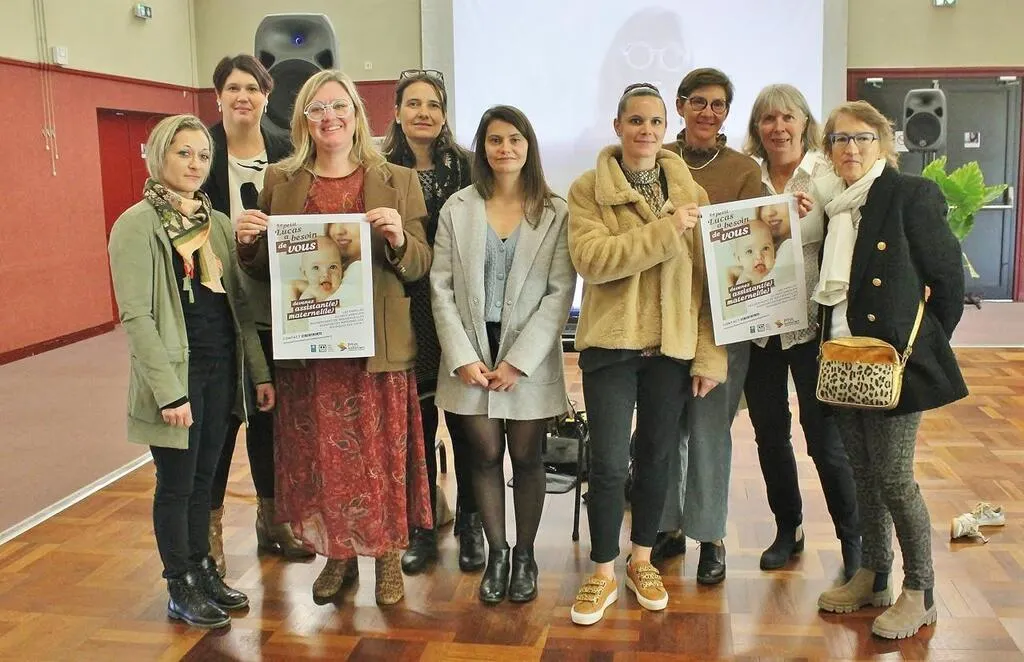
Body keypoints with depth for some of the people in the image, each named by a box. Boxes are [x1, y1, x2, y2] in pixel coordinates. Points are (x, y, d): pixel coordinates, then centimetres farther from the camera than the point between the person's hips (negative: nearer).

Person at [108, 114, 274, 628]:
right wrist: (169, 390, -19)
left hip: (221, 369, 6)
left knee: (204, 478, 16)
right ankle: (180, 590, 20)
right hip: (177, 372, -6)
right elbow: (136, 316, -15)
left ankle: (203, 571, 31)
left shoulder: (217, 222, 10)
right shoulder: (137, 225, -9)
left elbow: (237, 302, 10)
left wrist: (260, 371, 7)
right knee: (176, 484, 6)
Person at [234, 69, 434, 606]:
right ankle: (337, 555, 27)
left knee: (382, 452, 5)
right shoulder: (280, 181, 8)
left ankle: (387, 556, 23)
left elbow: (420, 266, 3)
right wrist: (247, 242, -7)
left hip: (376, 345, -1)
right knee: (319, 455, 9)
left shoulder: (397, 181, 4)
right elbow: (263, 270, 13)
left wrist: (398, 238, -17)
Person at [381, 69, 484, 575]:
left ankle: (470, 525, 22)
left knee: (466, 423, 6)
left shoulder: (465, 167, 0)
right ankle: (421, 528, 23)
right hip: (406, 312, 1)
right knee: (416, 421, 9)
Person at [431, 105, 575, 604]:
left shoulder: (555, 213, 0)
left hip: (531, 357, -1)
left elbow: (561, 292, -5)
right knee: (486, 455, 8)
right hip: (471, 354, 1)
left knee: (526, 457, 8)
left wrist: (519, 360, -11)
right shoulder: (457, 208, 4)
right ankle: (495, 553, 24)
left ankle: (525, 554, 25)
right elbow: (441, 288, 1)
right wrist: (463, 357, -9)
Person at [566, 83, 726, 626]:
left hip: (673, 347, 3)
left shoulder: (690, 191, 6)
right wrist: (666, 231, -22)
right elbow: (589, 258, -19)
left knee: (656, 457, 13)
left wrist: (710, 355, -2)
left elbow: (708, 277, 3)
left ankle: (642, 560, 32)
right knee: (609, 463, -1)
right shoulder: (587, 190, -2)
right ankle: (603, 574, 17)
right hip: (610, 344, -2)